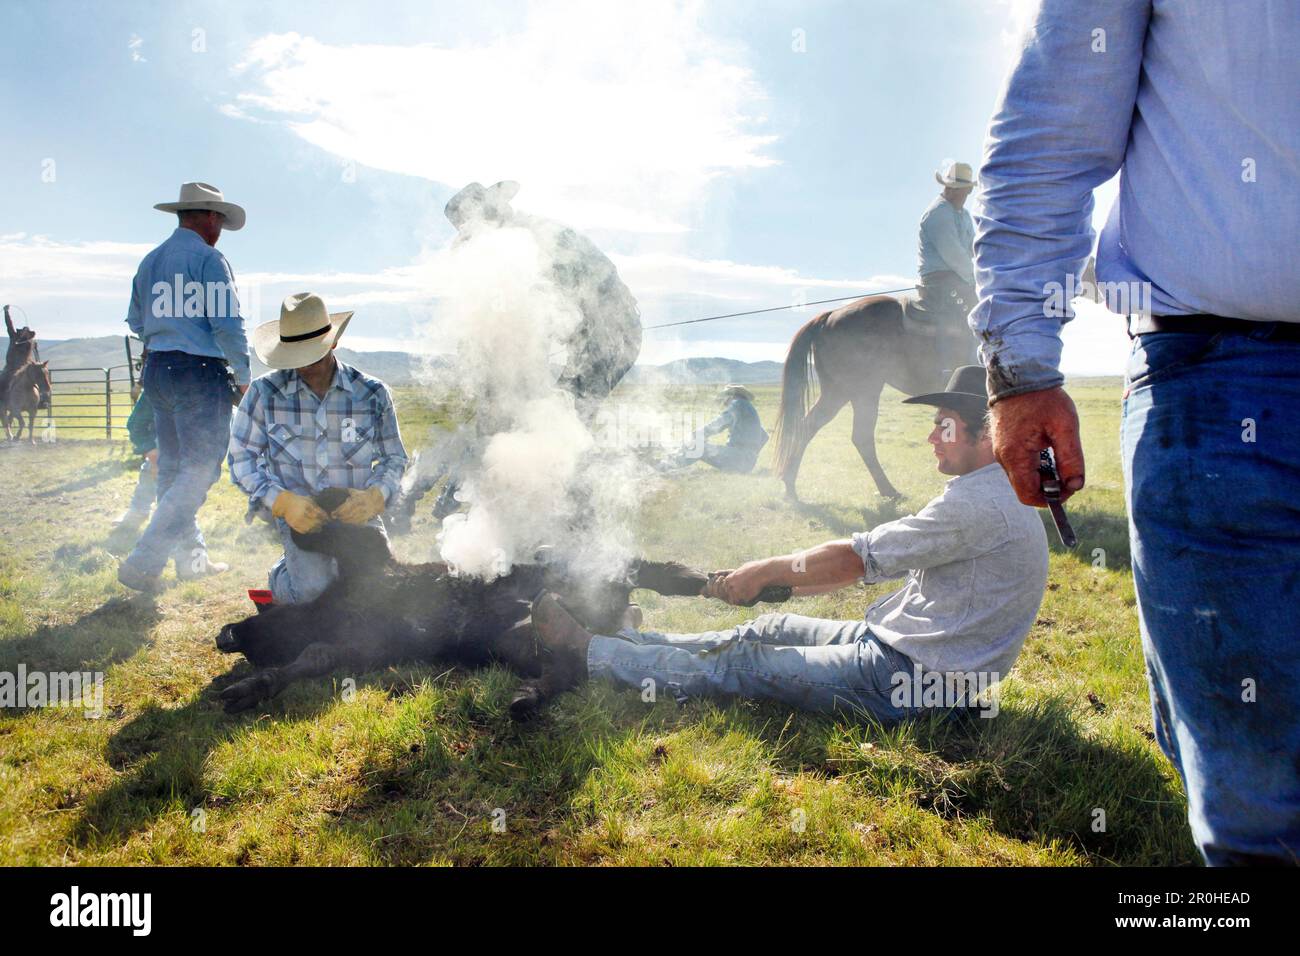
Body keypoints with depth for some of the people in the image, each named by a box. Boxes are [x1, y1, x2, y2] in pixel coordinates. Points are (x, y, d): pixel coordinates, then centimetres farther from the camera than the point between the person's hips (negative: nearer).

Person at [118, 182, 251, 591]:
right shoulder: (208, 258, -9)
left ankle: (192, 556, 24)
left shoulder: (150, 261, 15)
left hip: (156, 369, 9)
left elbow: (136, 323, 21)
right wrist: (244, 376, -5)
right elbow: (229, 323, -15)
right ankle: (142, 564, -10)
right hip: (199, 372, -9)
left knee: (172, 467, 14)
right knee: (199, 471, -5)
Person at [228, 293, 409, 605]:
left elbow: (394, 457, 10)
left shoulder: (373, 394, 1)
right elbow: (241, 458, 0)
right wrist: (283, 502, -17)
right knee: (313, 588, -26)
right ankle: (283, 572, 12)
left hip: (357, 513, 1)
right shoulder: (264, 393, -1)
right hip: (298, 516, -1)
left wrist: (375, 496, -12)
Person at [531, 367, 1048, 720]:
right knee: (771, 629, 13)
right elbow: (867, 565, 14)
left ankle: (585, 653, 7)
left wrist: (763, 572, -6)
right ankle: (620, 641, 22)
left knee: (741, 666, -3)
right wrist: (777, 582, 11)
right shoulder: (992, 496, 12)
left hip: (904, 679, -9)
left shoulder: (977, 503, -23)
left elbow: (851, 560, -21)